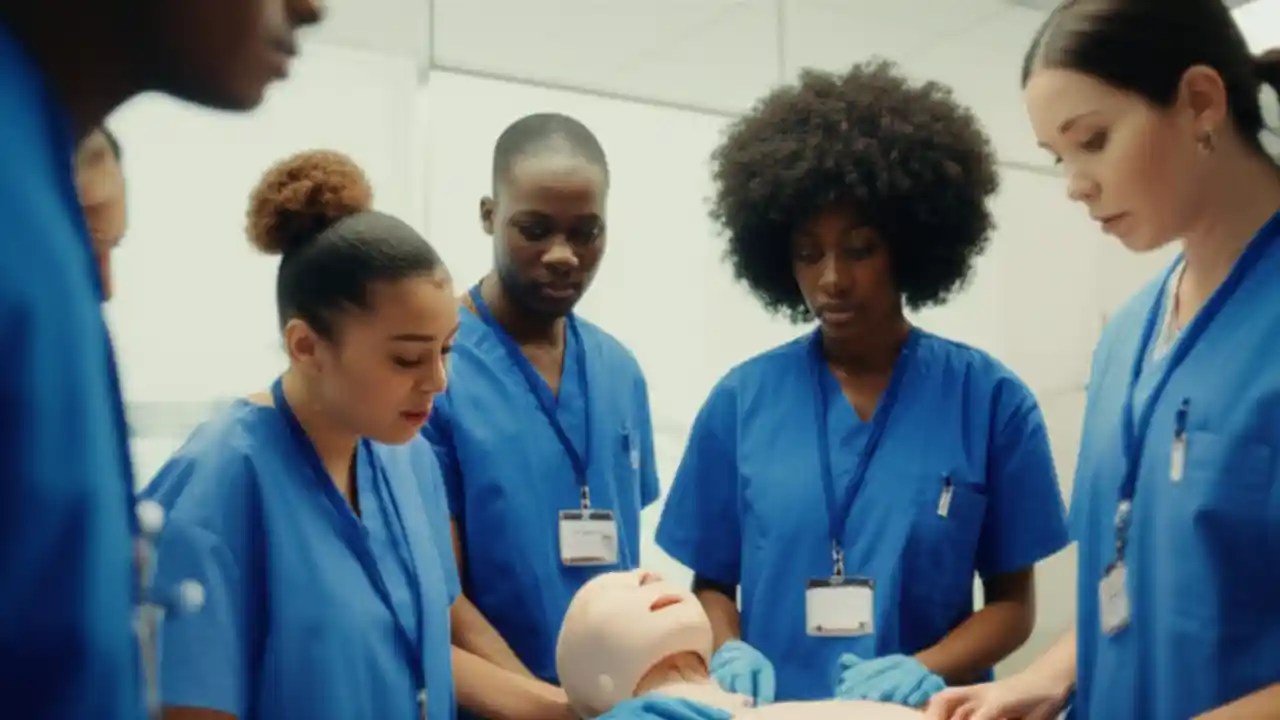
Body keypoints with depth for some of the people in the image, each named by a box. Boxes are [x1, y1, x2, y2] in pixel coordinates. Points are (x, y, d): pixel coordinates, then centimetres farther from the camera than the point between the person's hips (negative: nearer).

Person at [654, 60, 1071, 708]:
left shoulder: (990, 398, -6)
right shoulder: (740, 399, -3)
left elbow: (1012, 602, -2)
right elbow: (712, 582, 4)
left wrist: (924, 671, -18)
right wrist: (730, 651, -15)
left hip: (924, 709, -1)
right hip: (775, 705, 1)